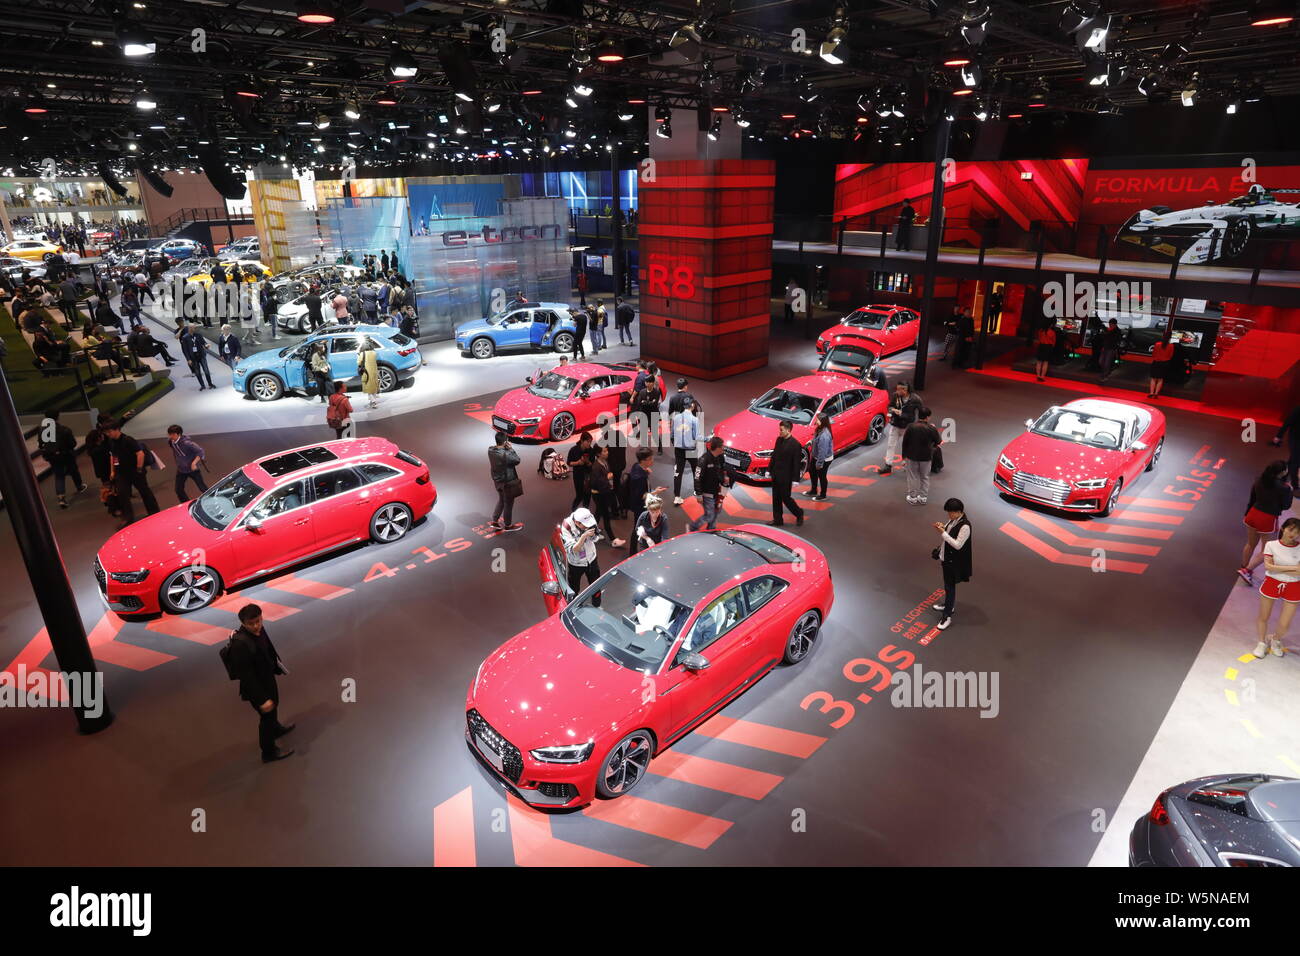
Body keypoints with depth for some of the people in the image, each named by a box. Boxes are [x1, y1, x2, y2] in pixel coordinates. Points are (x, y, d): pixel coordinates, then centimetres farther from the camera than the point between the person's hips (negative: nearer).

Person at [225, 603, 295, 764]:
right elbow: (246, 675, -31)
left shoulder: (259, 629, -14)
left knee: (273, 705, 32)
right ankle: (269, 752, 38)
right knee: (267, 713, 13)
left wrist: (278, 667, 21)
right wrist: (261, 699, -26)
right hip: (256, 686, -8)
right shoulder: (240, 643, -37)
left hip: (267, 678, 8)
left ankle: (275, 728, 63)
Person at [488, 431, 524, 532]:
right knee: (508, 503, 11)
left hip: (498, 480, 8)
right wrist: (511, 448, -14)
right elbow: (517, 460, -16)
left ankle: (494, 521, 34)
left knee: (501, 501, 27)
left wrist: (507, 449, -8)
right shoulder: (505, 454, -31)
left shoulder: (491, 450, -8)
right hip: (508, 482, -8)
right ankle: (508, 525, 27)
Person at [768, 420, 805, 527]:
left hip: (786, 477, -7)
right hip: (776, 474, 7)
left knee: (785, 498, 2)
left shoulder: (795, 444, -18)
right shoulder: (779, 440, 3)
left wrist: (795, 479, -16)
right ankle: (777, 520, 24)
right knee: (776, 498, 12)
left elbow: (797, 463, -17)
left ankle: (799, 513, 26)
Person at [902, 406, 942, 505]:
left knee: (913, 477, 13)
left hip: (912, 456, 0)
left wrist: (904, 457, 3)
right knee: (924, 477, 17)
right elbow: (938, 442, 1)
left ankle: (913, 497, 19)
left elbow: (905, 443, -7)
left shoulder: (911, 427, -13)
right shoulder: (932, 429, -14)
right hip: (926, 457, 0)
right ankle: (923, 497, 23)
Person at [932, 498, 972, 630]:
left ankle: (947, 616, 7)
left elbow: (958, 545, -27)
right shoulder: (953, 520, -1)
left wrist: (943, 533, -29)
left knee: (950, 586, -1)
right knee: (947, 583, 23)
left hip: (954, 561, -8)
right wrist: (941, 527, -9)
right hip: (946, 557, 8)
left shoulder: (965, 526, -26)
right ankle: (949, 605, 43)